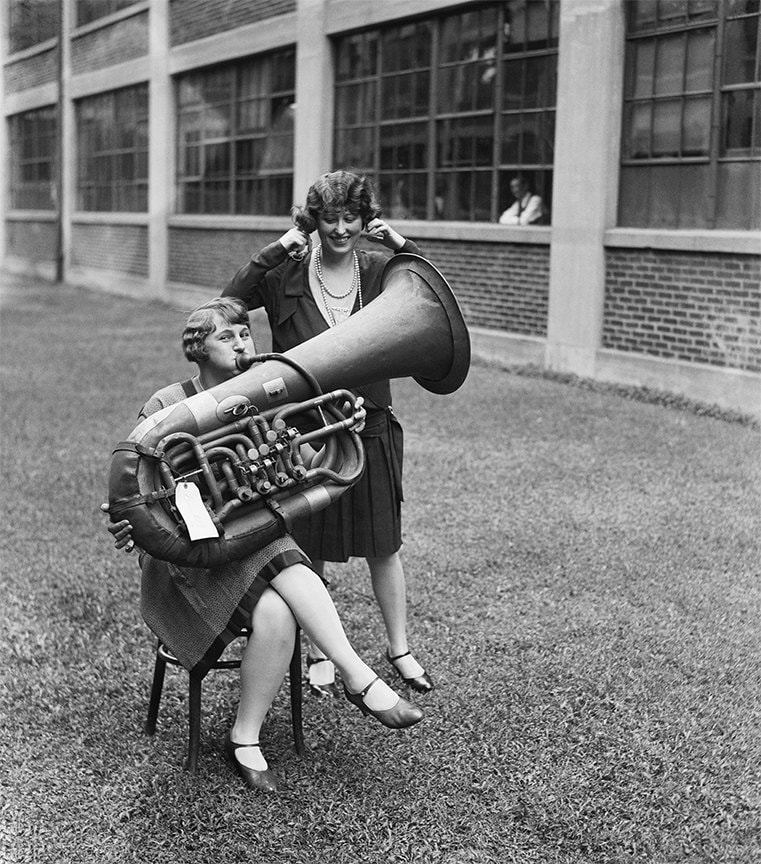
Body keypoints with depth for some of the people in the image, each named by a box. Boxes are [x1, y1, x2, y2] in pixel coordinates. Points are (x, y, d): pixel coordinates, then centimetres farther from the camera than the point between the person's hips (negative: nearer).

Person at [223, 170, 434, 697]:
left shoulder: (380, 271, 0)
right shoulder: (287, 275, -3)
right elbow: (229, 305, -16)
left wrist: (404, 247, -16)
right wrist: (276, 251, -18)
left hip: (370, 429, 1)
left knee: (384, 546, 10)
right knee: (310, 551, 9)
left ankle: (399, 649, 27)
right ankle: (321, 653, 26)